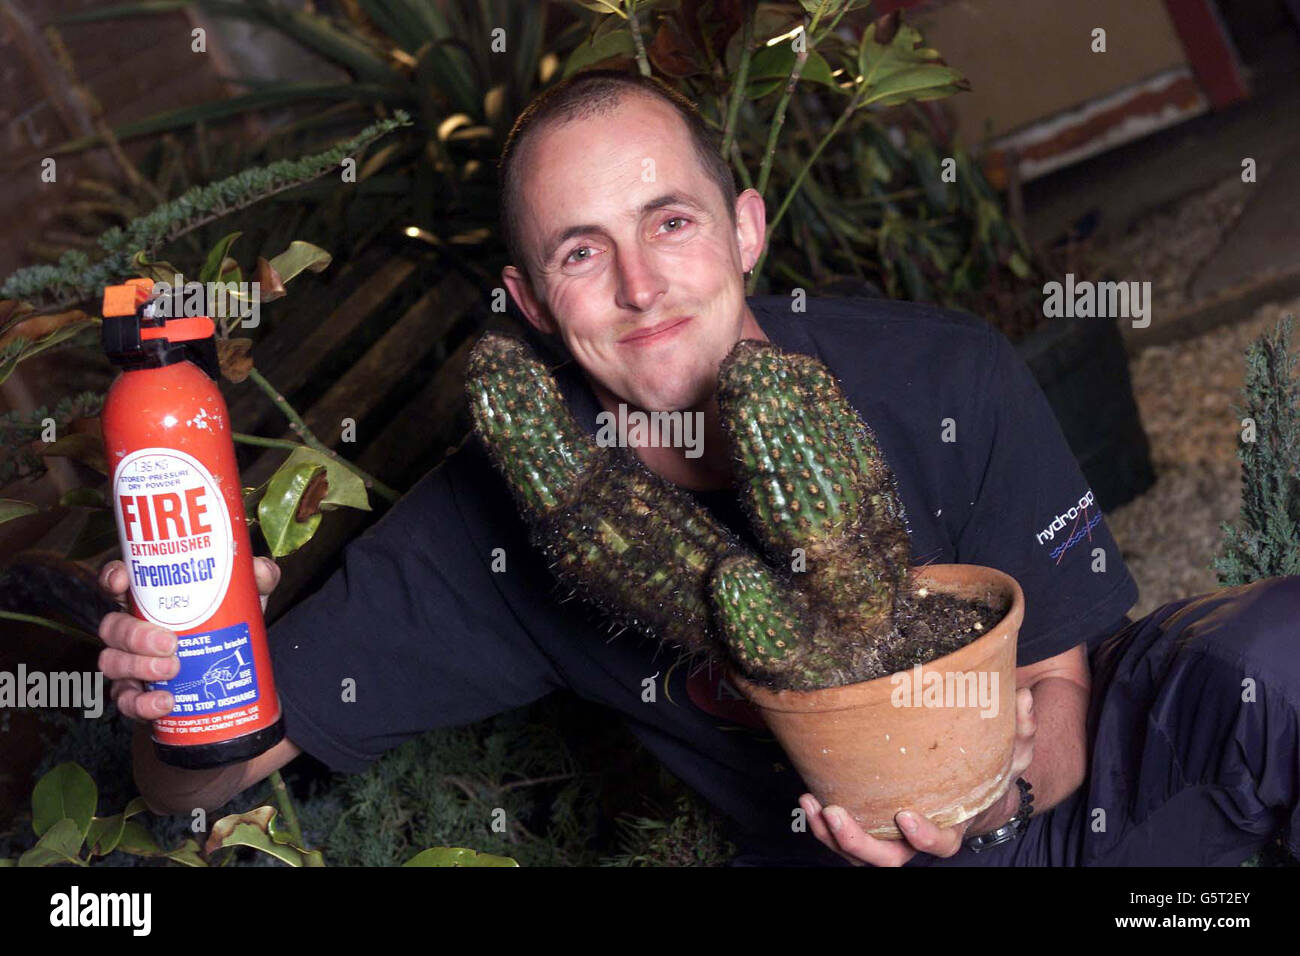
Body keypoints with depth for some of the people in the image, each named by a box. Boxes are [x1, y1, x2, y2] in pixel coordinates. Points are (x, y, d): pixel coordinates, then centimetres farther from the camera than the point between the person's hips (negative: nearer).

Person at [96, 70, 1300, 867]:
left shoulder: (943, 381, -19)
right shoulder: (501, 521, -18)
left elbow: (1065, 679, -7)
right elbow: (199, 786, -14)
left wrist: (999, 790, -31)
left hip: (1062, 767, -2)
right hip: (830, 848, 3)